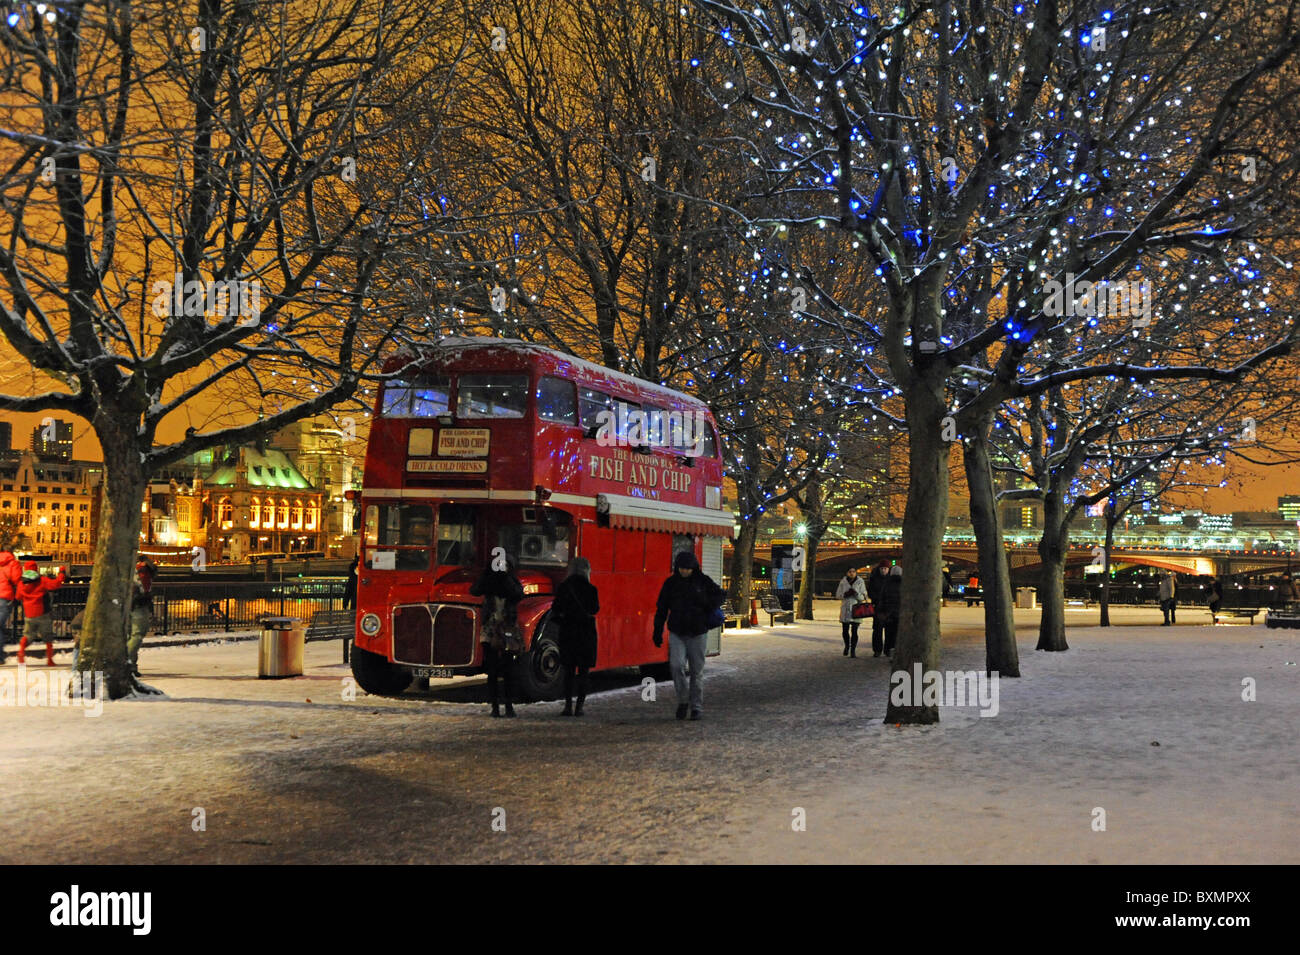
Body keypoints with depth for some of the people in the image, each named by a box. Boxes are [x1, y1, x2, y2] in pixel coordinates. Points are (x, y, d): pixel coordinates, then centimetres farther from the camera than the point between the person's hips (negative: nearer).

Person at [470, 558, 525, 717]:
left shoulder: (513, 585, 4)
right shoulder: (489, 584, 6)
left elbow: (519, 595, -19)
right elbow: (474, 591, -12)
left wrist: (506, 576, -20)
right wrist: (488, 572, -19)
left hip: (508, 632, -1)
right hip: (490, 631, 1)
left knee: (508, 671, -1)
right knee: (492, 671, 0)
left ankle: (509, 705, 9)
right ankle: (494, 706, 6)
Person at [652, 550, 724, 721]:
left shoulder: (703, 581, -2)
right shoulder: (670, 583, 1)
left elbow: (718, 595, 12)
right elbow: (661, 609, 6)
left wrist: (708, 614, -3)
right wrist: (657, 631, 5)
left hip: (698, 633, 0)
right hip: (677, 633, 0)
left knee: (697, 670, 4)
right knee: (676, 665, -16)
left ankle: (697, 707, 15)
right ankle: (682, 700, 3)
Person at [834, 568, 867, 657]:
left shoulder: (860, 582, 0)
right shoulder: (843, 582, 5)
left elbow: (863, 597, -1)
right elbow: (838, 595, 7)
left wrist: (856, 594, -20)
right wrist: (845, 594, -13)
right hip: (845, 609, 2)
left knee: (854, 631, -6)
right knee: (845, 631, 5)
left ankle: (853, 650, 4)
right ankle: (847, 646, 31)